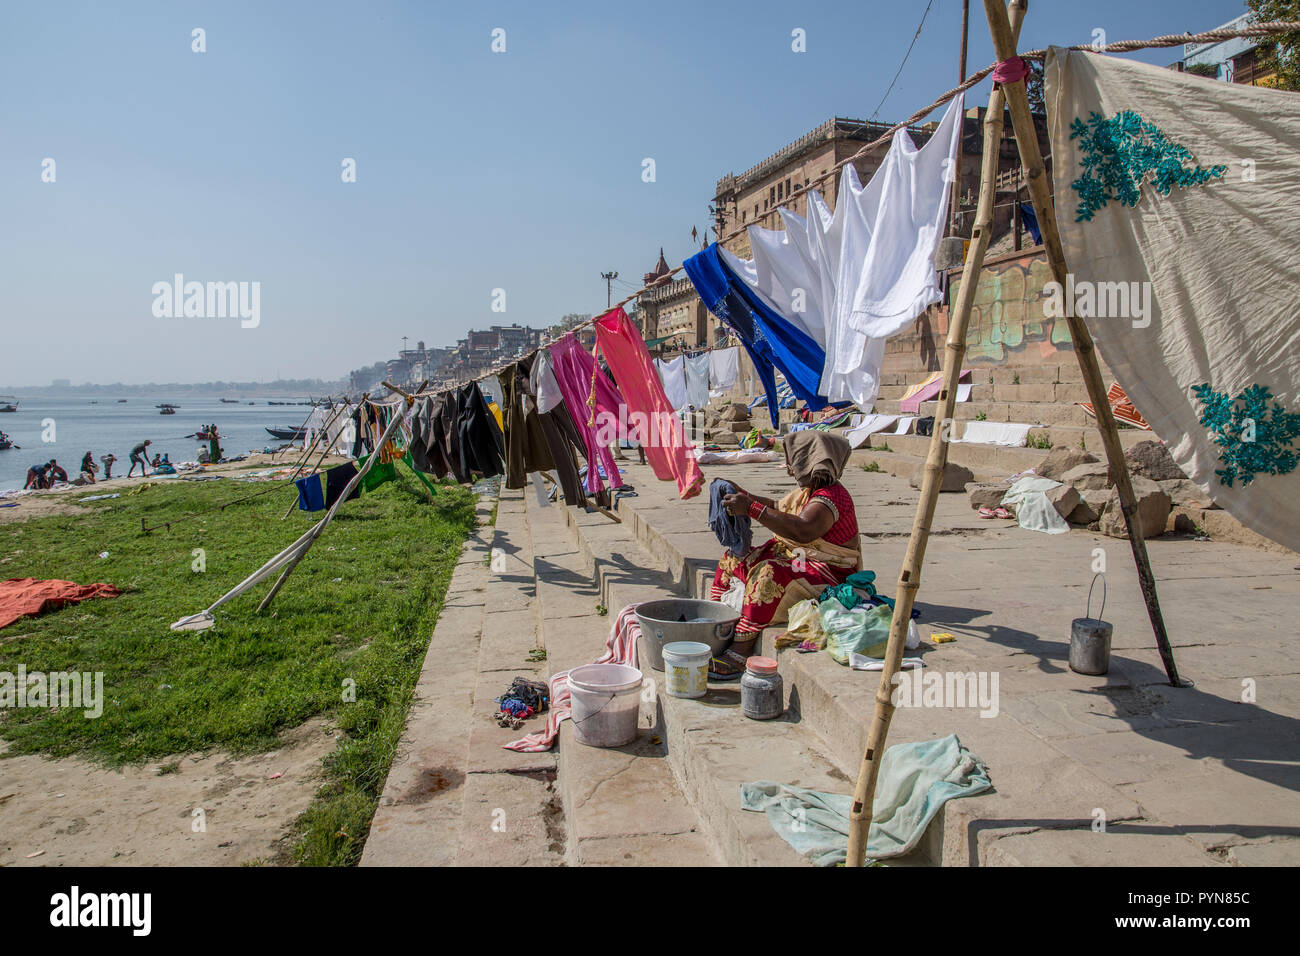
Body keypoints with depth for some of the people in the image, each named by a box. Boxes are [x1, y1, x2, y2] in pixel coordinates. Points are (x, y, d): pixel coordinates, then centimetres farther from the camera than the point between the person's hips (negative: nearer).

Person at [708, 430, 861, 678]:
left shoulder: (832, 495, -21)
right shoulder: (808, 491, 10)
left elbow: (803, 530, -38)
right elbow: (778, 508, 31)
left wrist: (752, 508, -38)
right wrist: (744, 495, 23)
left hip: (828, 573, -11)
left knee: (768, 574, -35)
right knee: (733, 559, 6)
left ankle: (740, 653, -33)